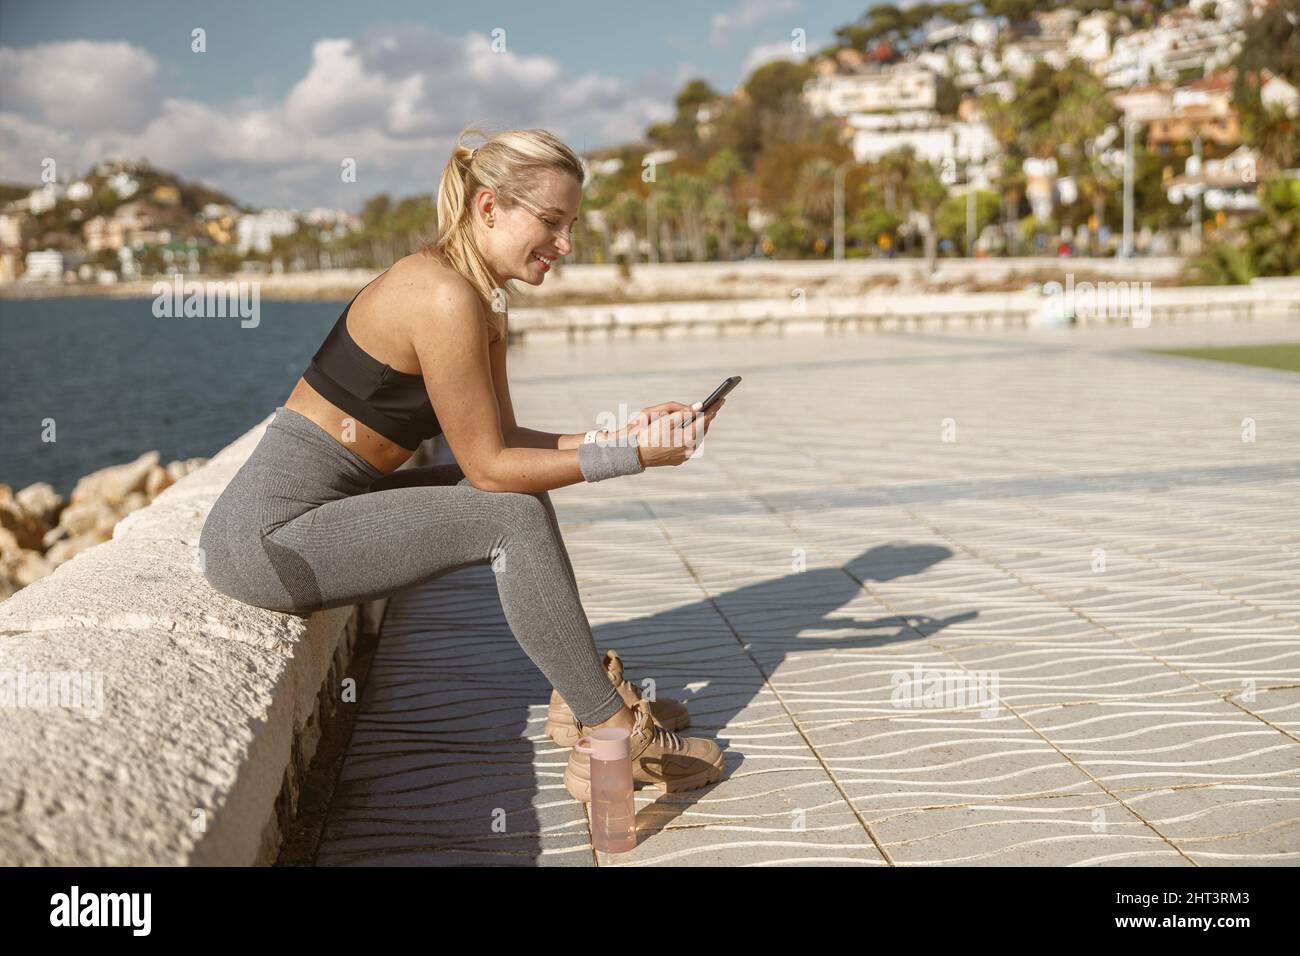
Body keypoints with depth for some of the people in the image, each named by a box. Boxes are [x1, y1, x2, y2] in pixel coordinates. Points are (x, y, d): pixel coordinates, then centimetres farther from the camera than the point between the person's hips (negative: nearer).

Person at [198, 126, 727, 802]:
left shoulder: (481, 297, 8)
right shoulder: (444, 297, -21)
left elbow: (503, 440, 9)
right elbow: (488, 465, -17)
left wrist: (619, 435, 0)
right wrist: (631, 458, -14)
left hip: (315, 511, 10)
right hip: (266, 536, -10)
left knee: (522, 490, 11)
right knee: (511, 518, -15)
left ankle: (585, 690, 18)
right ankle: (614, 739, -7)